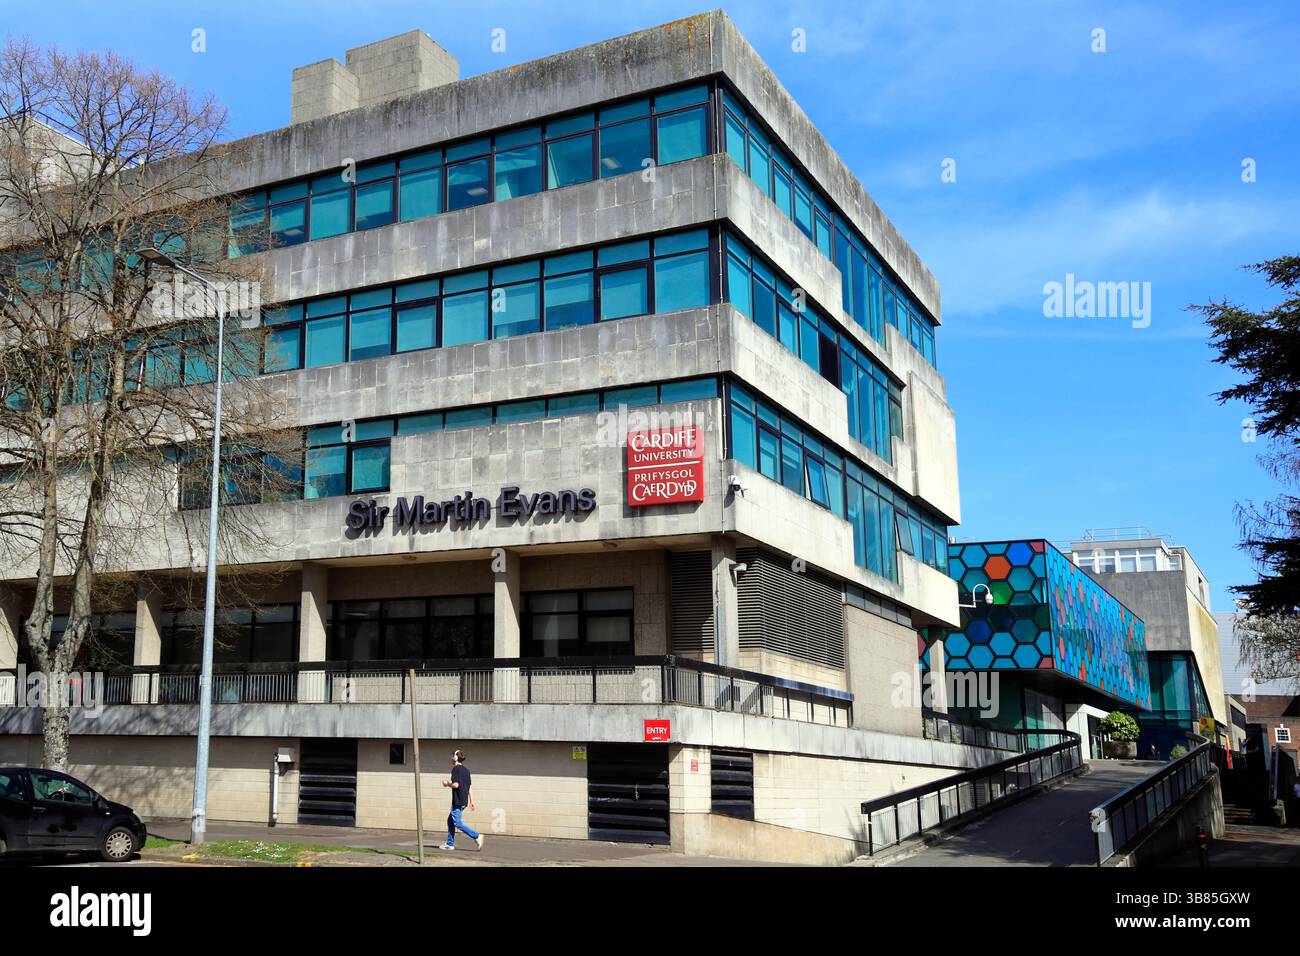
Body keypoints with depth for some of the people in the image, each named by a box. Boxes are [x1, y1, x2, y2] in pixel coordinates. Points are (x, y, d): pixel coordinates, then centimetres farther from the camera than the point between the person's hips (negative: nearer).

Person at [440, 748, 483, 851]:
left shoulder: (456, 769, -12)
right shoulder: (466, 770, 14)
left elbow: (456, 785, -22)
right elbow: (469, 787, 16)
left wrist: (447, 784, -3)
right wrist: (471, 801, 18)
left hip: (458, 801, -9)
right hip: (464, 800, 9)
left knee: (457, 823, -8)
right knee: (450, 820, 17)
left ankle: (477, 836, -16)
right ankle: (450, 843, 19)